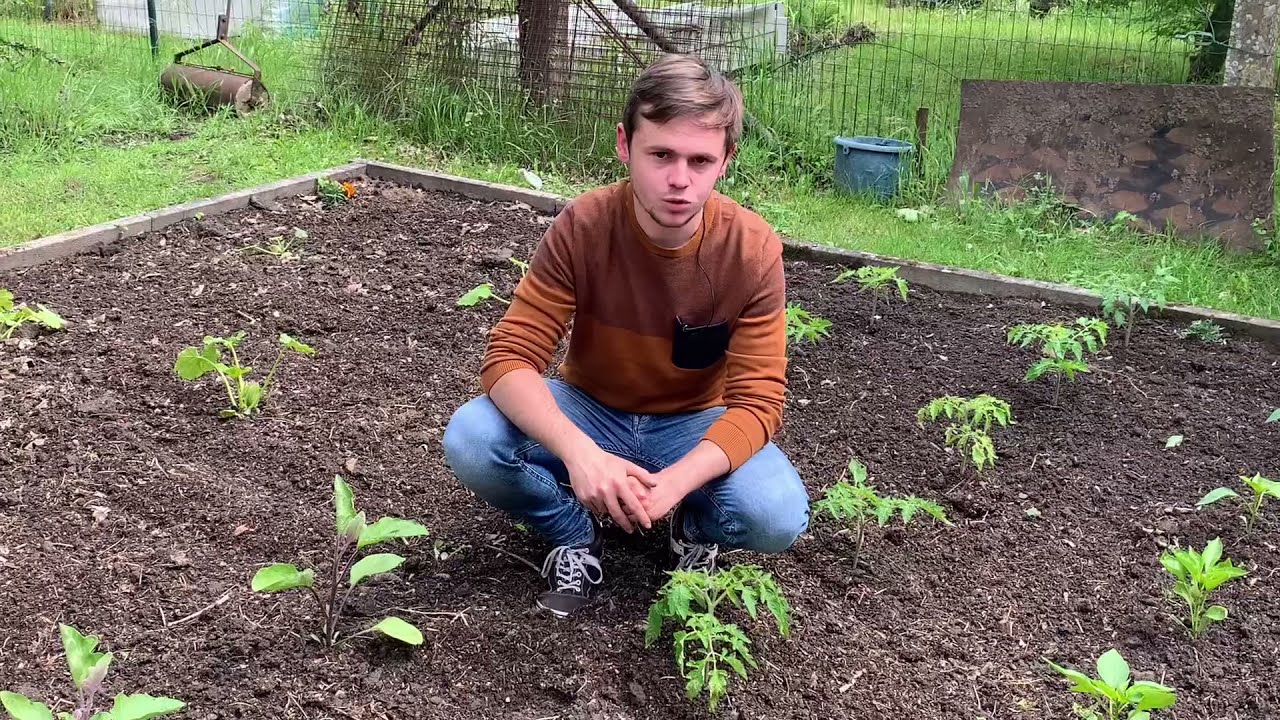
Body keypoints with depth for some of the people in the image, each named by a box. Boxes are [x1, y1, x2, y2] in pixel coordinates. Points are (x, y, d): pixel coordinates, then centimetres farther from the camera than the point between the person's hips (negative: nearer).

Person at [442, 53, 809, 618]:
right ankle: (576, 536, 1)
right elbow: (509, 359, -24)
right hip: (590, 413, 1)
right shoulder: (581, 227, -22)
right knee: (470, 441, -29)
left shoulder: (753, 250, -22)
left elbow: (757, 401, -22)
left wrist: (674, 482, -40)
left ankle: (695, 530, 7)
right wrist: (579, 452, -43)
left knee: (777, 517, -30)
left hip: (693, 424, 0)